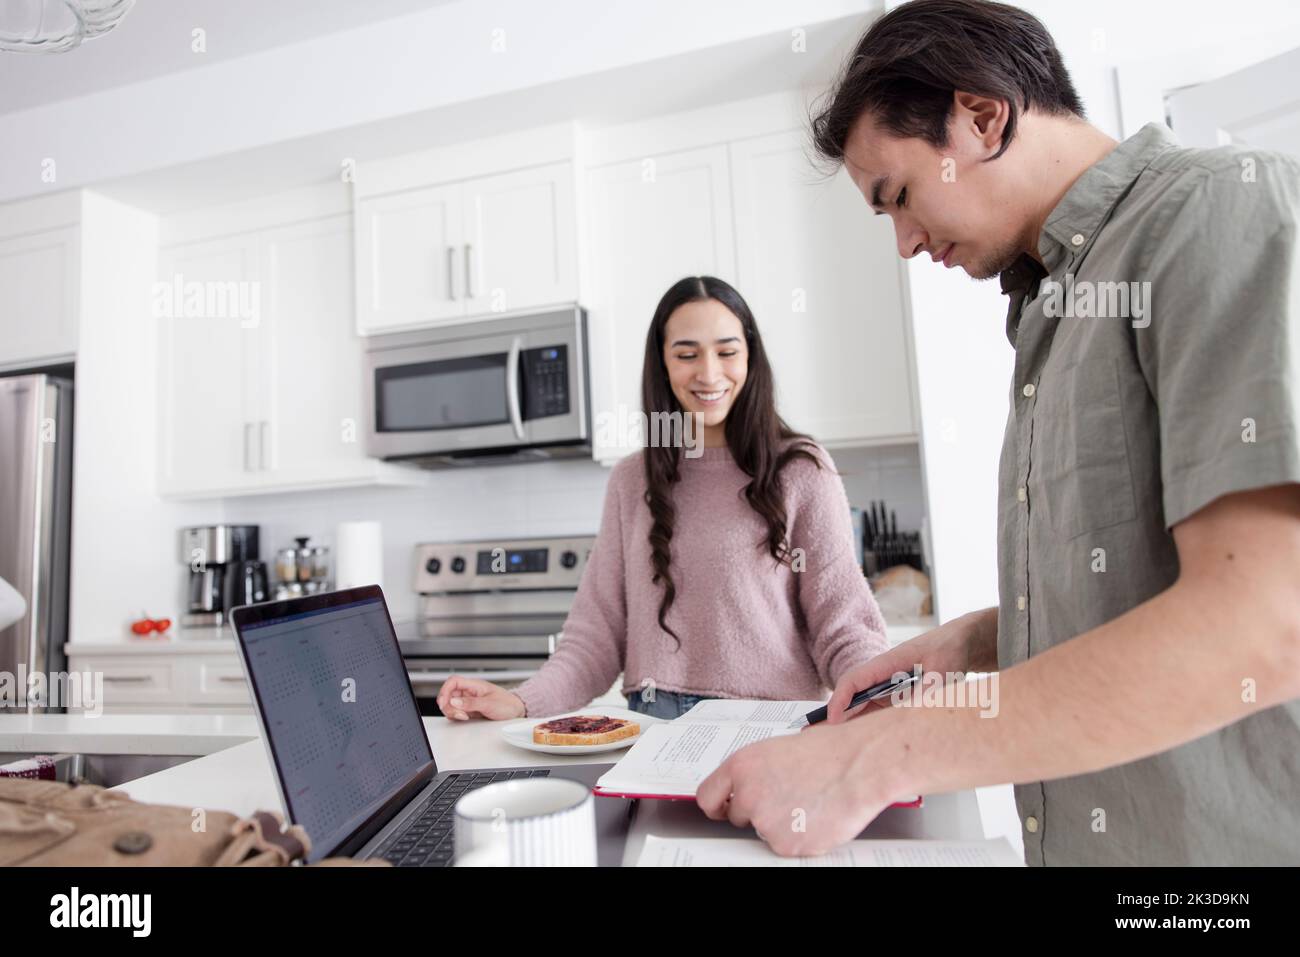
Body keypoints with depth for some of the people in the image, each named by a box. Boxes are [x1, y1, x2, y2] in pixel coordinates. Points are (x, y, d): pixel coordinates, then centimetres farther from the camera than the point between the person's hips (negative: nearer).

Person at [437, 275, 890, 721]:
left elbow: (841, 623, -1)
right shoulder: (630, 481, 11)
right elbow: (598, 629, 8)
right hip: (653, 727, 3)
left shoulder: (800, 469, 1)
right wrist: (521, 701, -7)